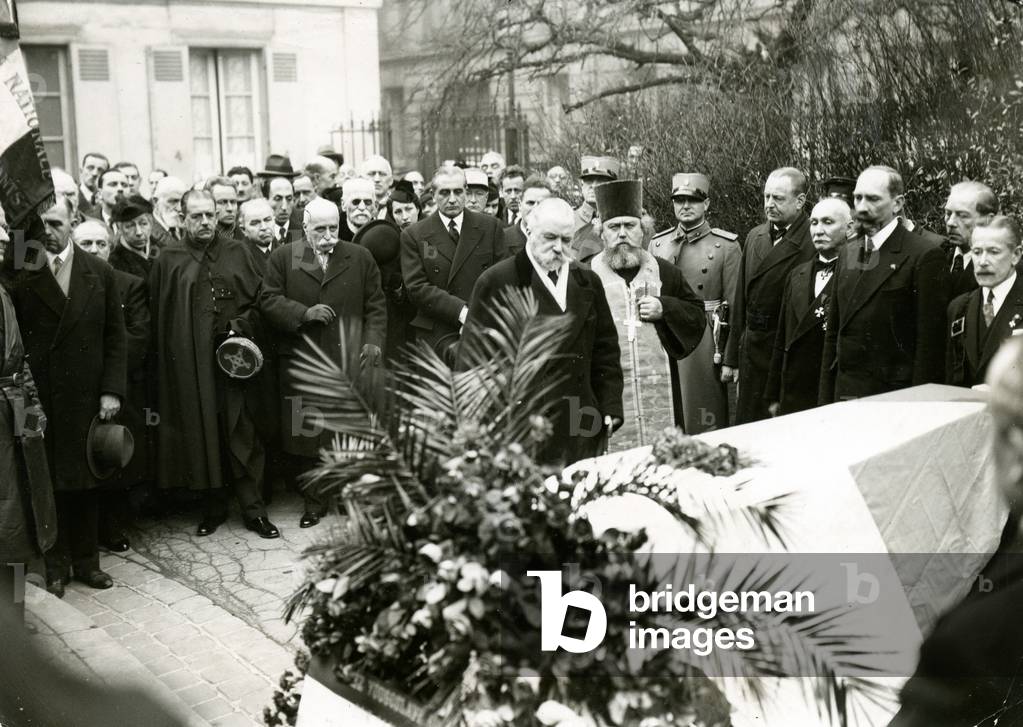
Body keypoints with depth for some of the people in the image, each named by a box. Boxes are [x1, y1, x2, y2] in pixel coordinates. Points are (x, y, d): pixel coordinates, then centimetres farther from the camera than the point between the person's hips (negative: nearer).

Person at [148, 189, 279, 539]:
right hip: (190, 363, 0)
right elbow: (158, 315, 4)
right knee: (202, 435, 5)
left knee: (243, 434, 0)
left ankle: (254, 509, 7)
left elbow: (260, 300, 9)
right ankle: (213, 507, 18)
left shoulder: (238, 253, 9)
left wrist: (242, 326, -8)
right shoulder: (168, 261, 6)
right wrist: (166, 358, -3)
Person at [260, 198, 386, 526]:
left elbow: (376, 306, 9)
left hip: (348, 362, 0)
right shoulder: (283, 258, 6)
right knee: (306, 433, 2)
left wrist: (373, 340, -4)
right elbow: (268, 300, 0)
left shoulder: (360, 258, 8)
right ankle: (314, 501, 13)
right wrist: (304, 313, -13)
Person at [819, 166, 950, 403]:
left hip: (895, 398, -6)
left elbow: (930, 343, -11)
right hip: (844, 394, 6)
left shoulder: (925, 256, -9)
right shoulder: (847, 254, 13)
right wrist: (825, 401, 11)